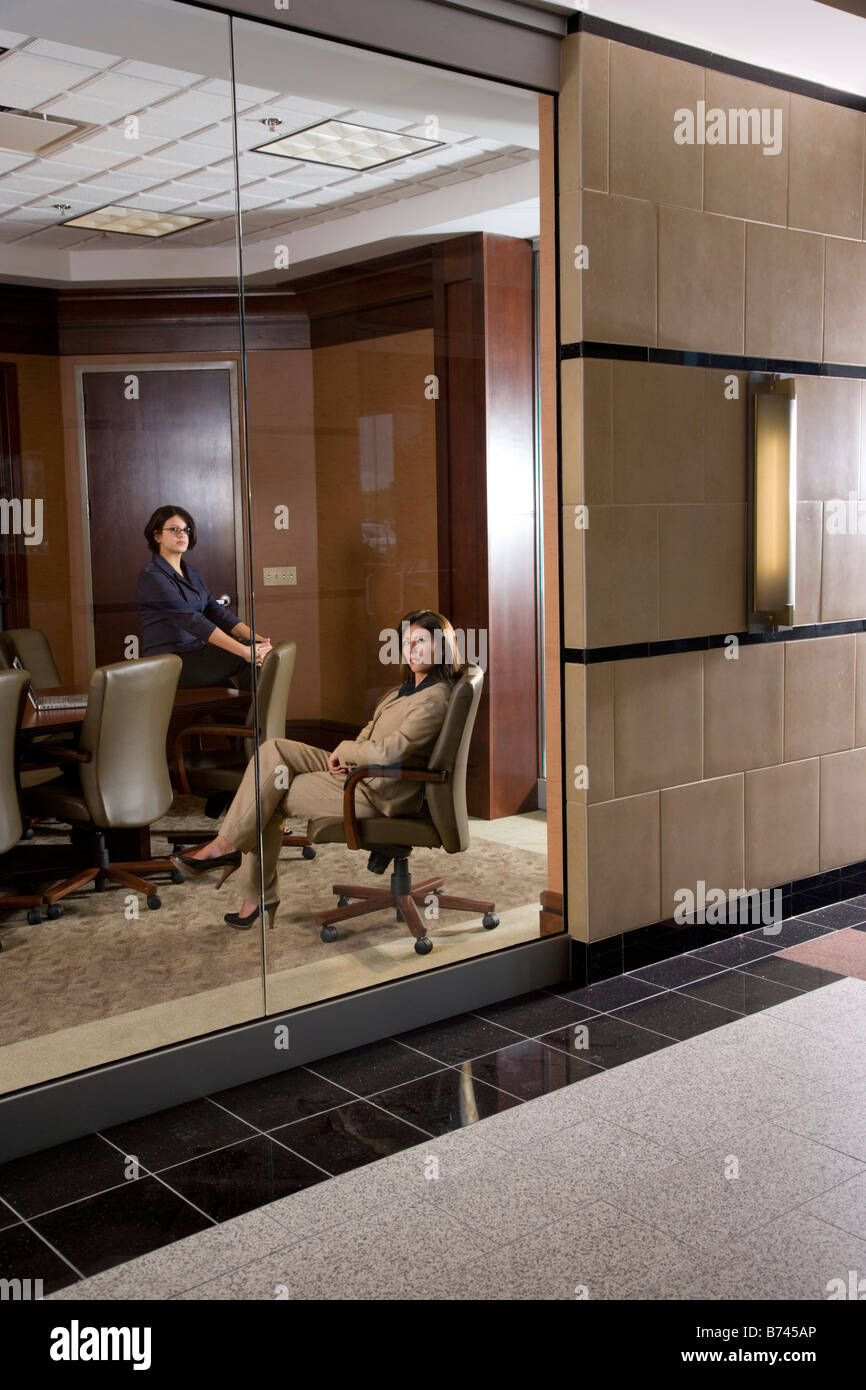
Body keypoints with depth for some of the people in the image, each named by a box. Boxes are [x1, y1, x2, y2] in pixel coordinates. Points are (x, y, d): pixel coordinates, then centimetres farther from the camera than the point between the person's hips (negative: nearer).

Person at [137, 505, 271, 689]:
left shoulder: (191, 572, 17)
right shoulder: (152, 577, -12)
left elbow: (216, 611, 7)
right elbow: (191, 620, -23)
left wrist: (255, 638, -12)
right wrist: (244, 650, -30)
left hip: (196, 652, 8)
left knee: (261, 649, -14)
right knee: (252, 659, -22)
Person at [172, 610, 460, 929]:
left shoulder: (435, 697, -17)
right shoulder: (408, 688, 15)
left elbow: (389, 751, -24)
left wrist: (344, 750, -8)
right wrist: (348, 756, 3)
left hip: (378, 793, -10)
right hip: (358, 770, 10)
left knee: (272, 797, -10)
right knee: (272, 751, -6)